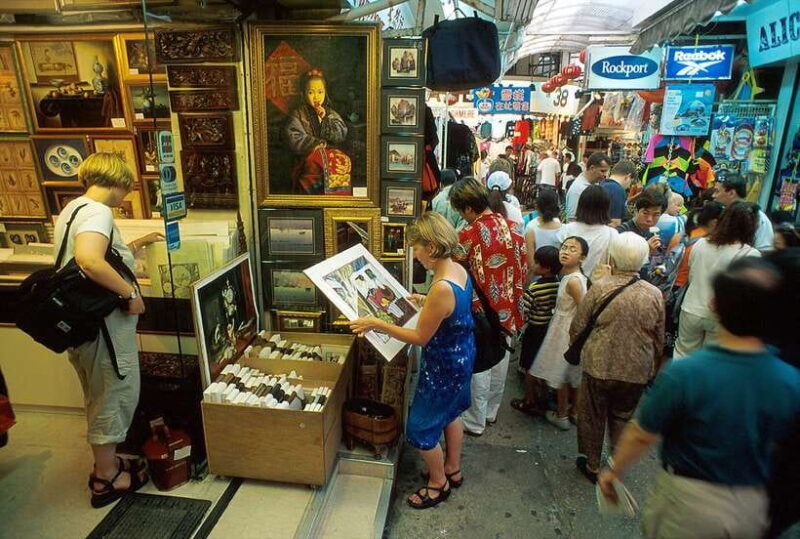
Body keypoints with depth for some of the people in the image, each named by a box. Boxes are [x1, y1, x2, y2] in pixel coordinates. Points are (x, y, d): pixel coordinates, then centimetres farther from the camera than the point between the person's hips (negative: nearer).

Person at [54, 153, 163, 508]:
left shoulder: (73, 208, 14)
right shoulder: (97, 211, -17)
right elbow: (89, 261, -35)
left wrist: (134, 246, 30)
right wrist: (130, 292, -25)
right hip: (104, 321, -10)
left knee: (100, 395, 21)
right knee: (114, 394, 5)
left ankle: (106, 464, 38)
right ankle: (106, 479, 20)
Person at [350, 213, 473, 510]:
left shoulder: (441, 288, -35)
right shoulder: (459, 269, -7)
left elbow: (420, 338, -26)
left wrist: (376, 324, -23)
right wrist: (425, 301, 14)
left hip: (444, 364, -9)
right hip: (462, 354, 10)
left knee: (421, 428, 11)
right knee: (450, 411, 28)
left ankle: (439, 484, 35)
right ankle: (453, 469, 50)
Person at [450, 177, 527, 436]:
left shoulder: (468, 234, -20)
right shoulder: (512, 227, -2)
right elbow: (524, 266, 5)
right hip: (507, 308, 6)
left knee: (478, 367, 9)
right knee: (499, 362, 20)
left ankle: (475, 422, 24)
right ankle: (491, 411, 40)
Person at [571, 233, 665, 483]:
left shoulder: (600, 287, -16)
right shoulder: (655, 294, -7)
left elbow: (577, 327, -9)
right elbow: (659, 340, 4)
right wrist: (653, 368, 19)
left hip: (599, 366, -2)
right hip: (637, 370, 3)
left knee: (592, 416, 17)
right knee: (623, 418, 22)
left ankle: (591, 465, 32)